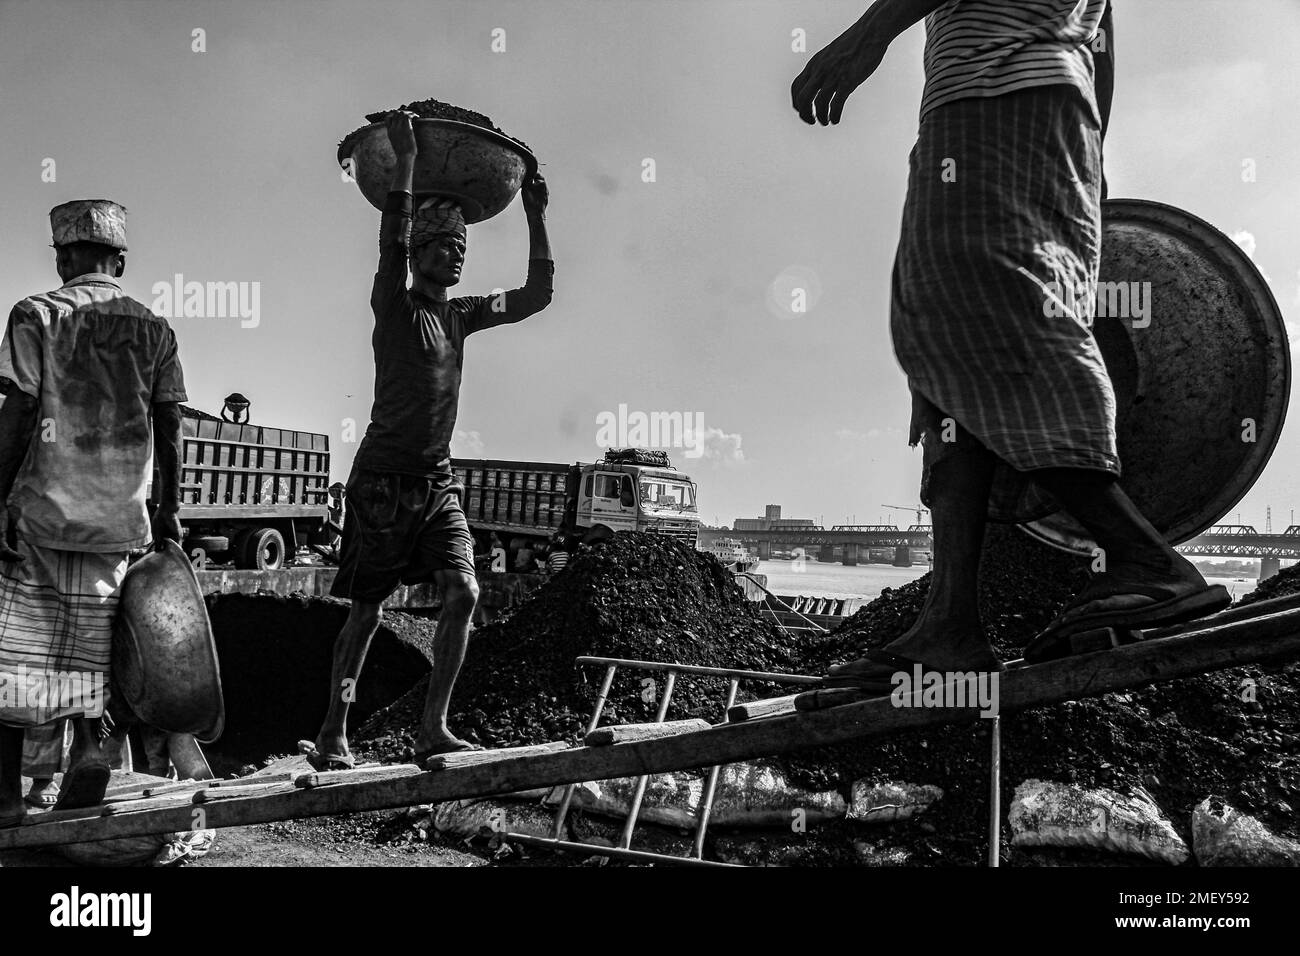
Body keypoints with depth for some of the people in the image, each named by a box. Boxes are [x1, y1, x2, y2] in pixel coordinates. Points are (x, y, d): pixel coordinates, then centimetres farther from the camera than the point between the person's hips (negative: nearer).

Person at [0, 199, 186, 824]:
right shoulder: (153, 329, 8)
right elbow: (169, 427, 6)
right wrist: (169, 510, 12)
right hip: (119, 515, 3)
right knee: (88, 643, 15)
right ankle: (88, 742, -4)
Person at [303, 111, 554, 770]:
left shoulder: (460, 315, 13)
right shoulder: (394, 306, -4)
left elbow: (536, 296, 14)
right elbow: (390, 243, -22)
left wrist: (536, 220, 9)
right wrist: (405, 161, -24)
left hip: (438, 481, 6)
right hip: (384, 477, -5)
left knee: (462, 593, -10)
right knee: (367, 611, 1)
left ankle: (433, 729, -3)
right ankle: (333, 735, 14)